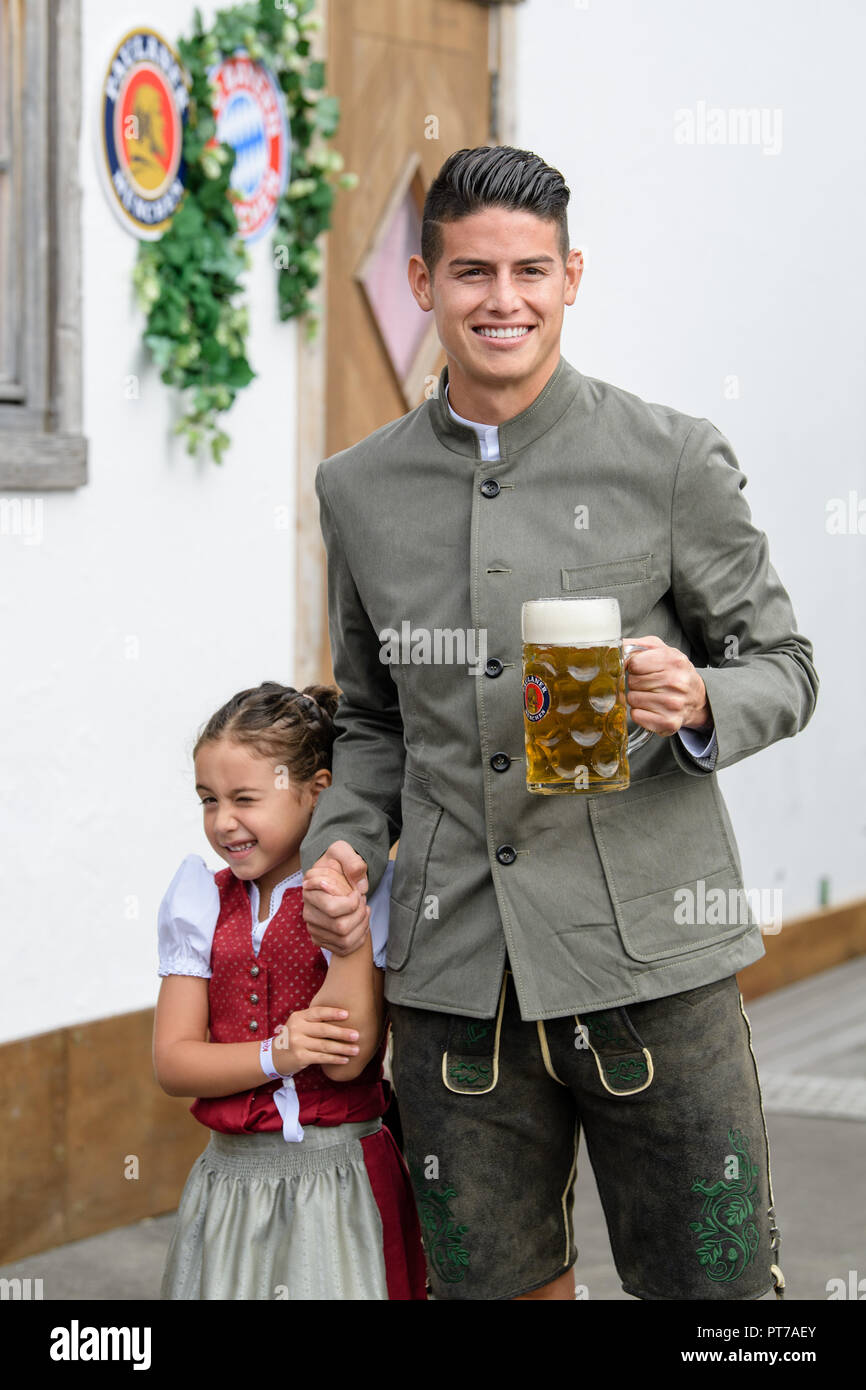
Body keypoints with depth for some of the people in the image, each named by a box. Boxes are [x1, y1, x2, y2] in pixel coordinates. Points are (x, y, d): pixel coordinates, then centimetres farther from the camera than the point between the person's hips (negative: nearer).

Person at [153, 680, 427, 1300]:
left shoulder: (368, 895, -6)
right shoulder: (201, 902, 5)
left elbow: (347, 1059, -16)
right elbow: (172, 1063, -1)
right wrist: (275, 1055, -17)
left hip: (339, 1179, -4)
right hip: (230, 1175, 4)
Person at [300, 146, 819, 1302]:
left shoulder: (672, 459, 0)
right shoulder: (360, 489, 10)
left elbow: (783, 668, 5)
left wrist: (697, 705, -16)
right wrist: (344, 842, 2)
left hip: (651, 956, -2)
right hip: (454, 974, 3)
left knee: (715, 1281, 1)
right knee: (493, 1283, 11)